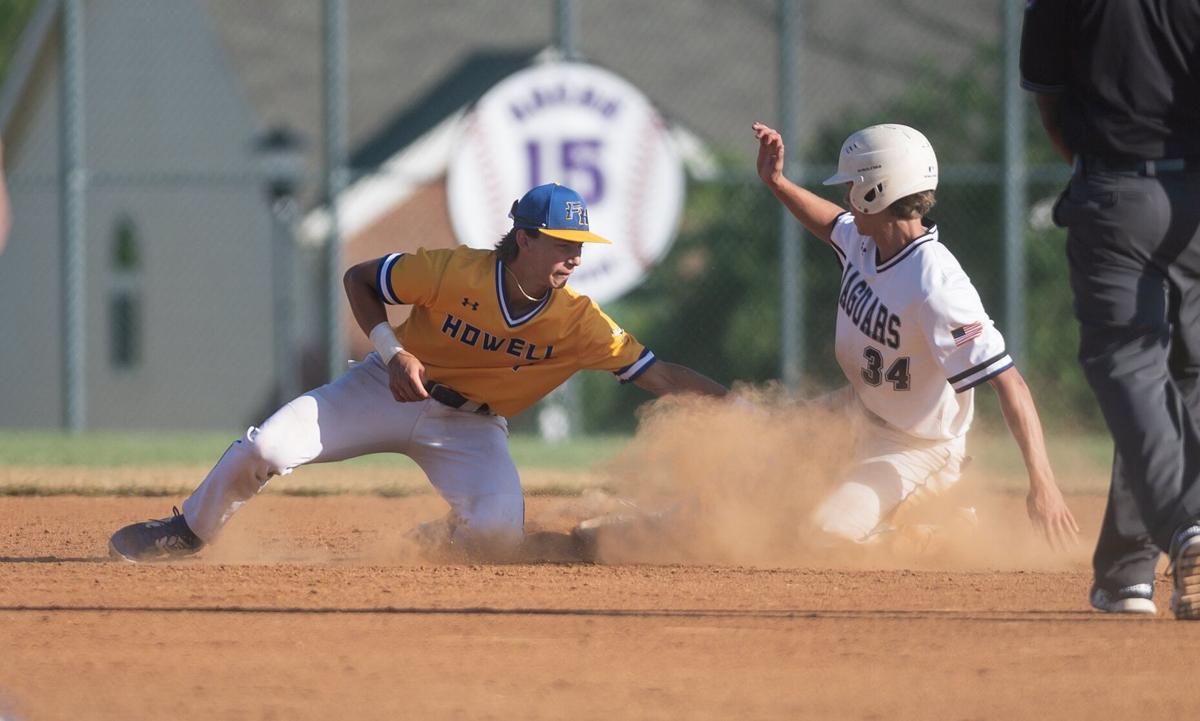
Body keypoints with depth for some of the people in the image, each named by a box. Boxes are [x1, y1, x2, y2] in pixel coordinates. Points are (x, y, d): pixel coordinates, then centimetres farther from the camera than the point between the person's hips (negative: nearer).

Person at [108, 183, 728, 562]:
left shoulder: (578, 322, -18)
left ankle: (446, 540, 11)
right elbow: (358, 280, -9)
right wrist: (393, 352, -22)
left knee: (497, 533, -28)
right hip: (394, 390, -1)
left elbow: (655, 374, -20)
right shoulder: (452, 270, -23)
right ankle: (188, 531, 10)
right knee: (269, 447, -18)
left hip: (472, 427, 1)